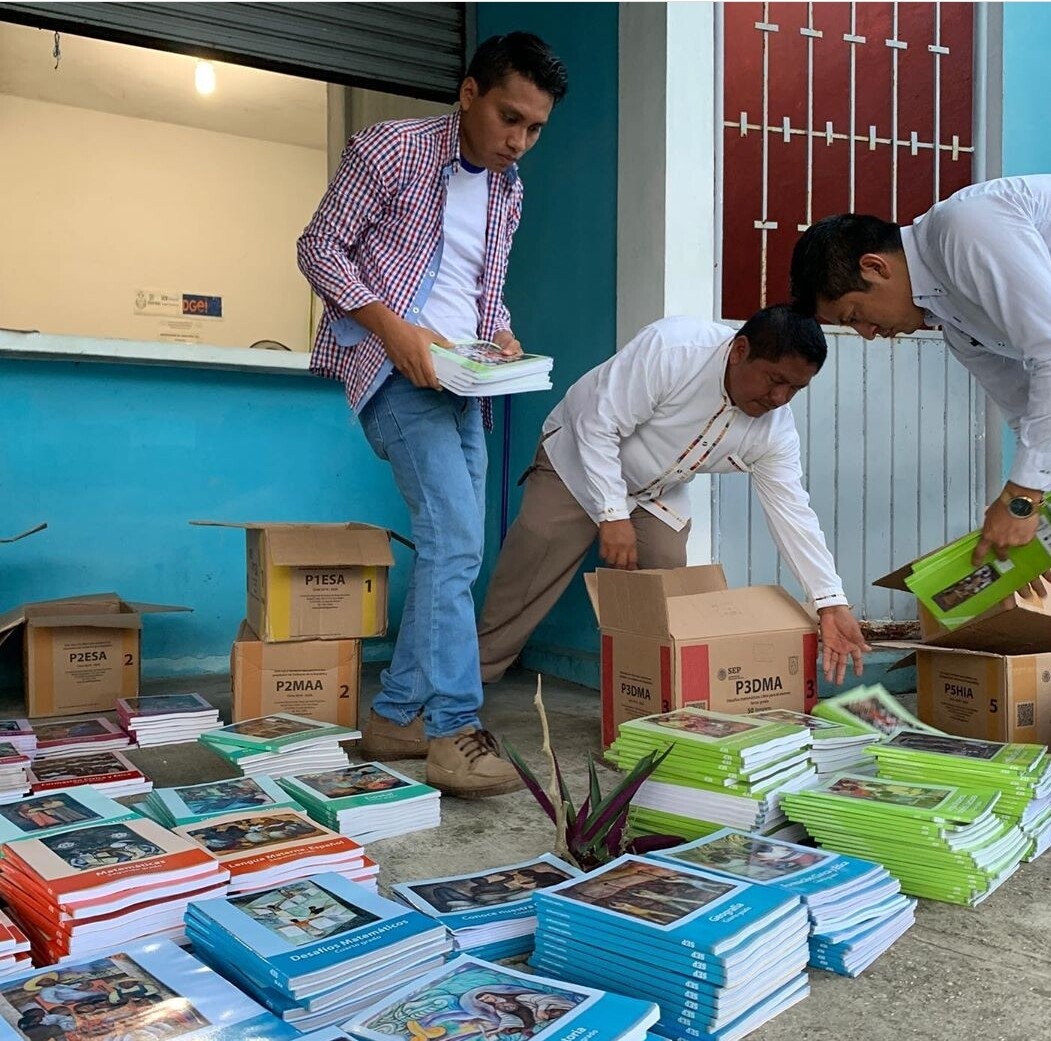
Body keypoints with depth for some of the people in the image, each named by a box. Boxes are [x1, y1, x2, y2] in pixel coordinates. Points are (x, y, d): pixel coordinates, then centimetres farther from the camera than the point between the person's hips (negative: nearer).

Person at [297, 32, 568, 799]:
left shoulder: (509, 192, 15)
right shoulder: (391, 149, -6)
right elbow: (321, 249, -7)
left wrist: (502, 337, -2)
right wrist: (392, 326, -21)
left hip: (461, 381, 8)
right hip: (396, 369, -8)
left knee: (452, 550, 6)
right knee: (455, 540, -21)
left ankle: (396, 716, 17)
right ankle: (454, 731, -17)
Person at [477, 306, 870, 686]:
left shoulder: (775, 429, -18)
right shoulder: (671, 347, -34)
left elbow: (792, 512, -16)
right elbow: (598, 424, -31)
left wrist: (831, 603, -24)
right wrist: (612, 515, -32)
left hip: (658, 496, 5)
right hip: (579, 461, -5)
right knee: (521, 597, -8)